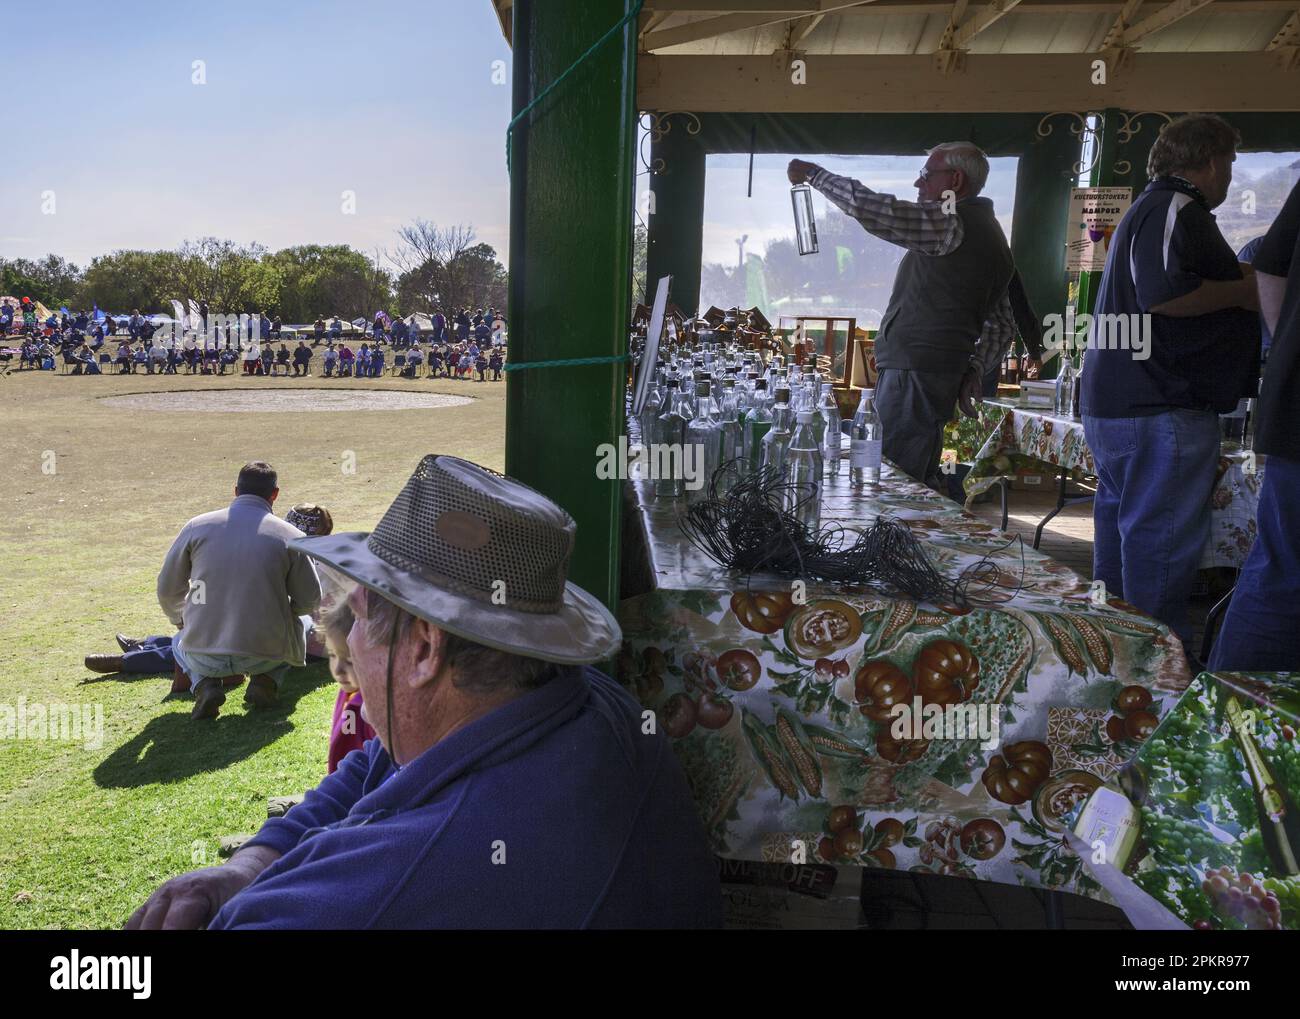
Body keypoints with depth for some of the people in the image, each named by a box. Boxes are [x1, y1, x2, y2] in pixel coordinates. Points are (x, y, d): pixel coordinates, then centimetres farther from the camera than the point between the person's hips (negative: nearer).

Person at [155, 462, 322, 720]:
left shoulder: (197, 526, 2)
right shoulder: (290, 536, -3)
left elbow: (167, 590, 10)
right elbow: (309, 602, 1)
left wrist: (180, 621, 31)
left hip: (205, 658, 2)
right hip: (266, 655, -1)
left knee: (181, 646, 36)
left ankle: (204, 685, 5)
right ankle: (266, 680, 5)